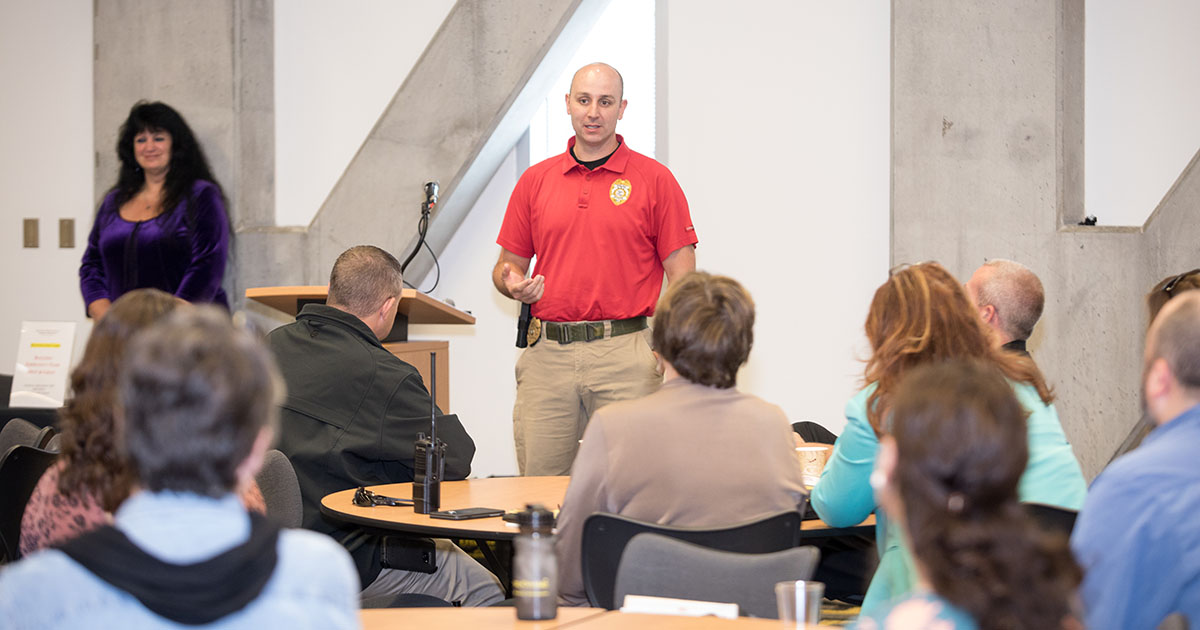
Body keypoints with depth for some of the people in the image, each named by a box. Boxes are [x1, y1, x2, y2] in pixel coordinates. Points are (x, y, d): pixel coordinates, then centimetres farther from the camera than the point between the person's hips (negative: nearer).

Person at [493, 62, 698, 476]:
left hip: (623, 353, -2)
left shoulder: (655, 180, 4)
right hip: (547, 353, 3)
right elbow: (509, 263, 19)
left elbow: (681, 274, 1)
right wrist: (513, 284, -6)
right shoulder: (535, 181, 12)